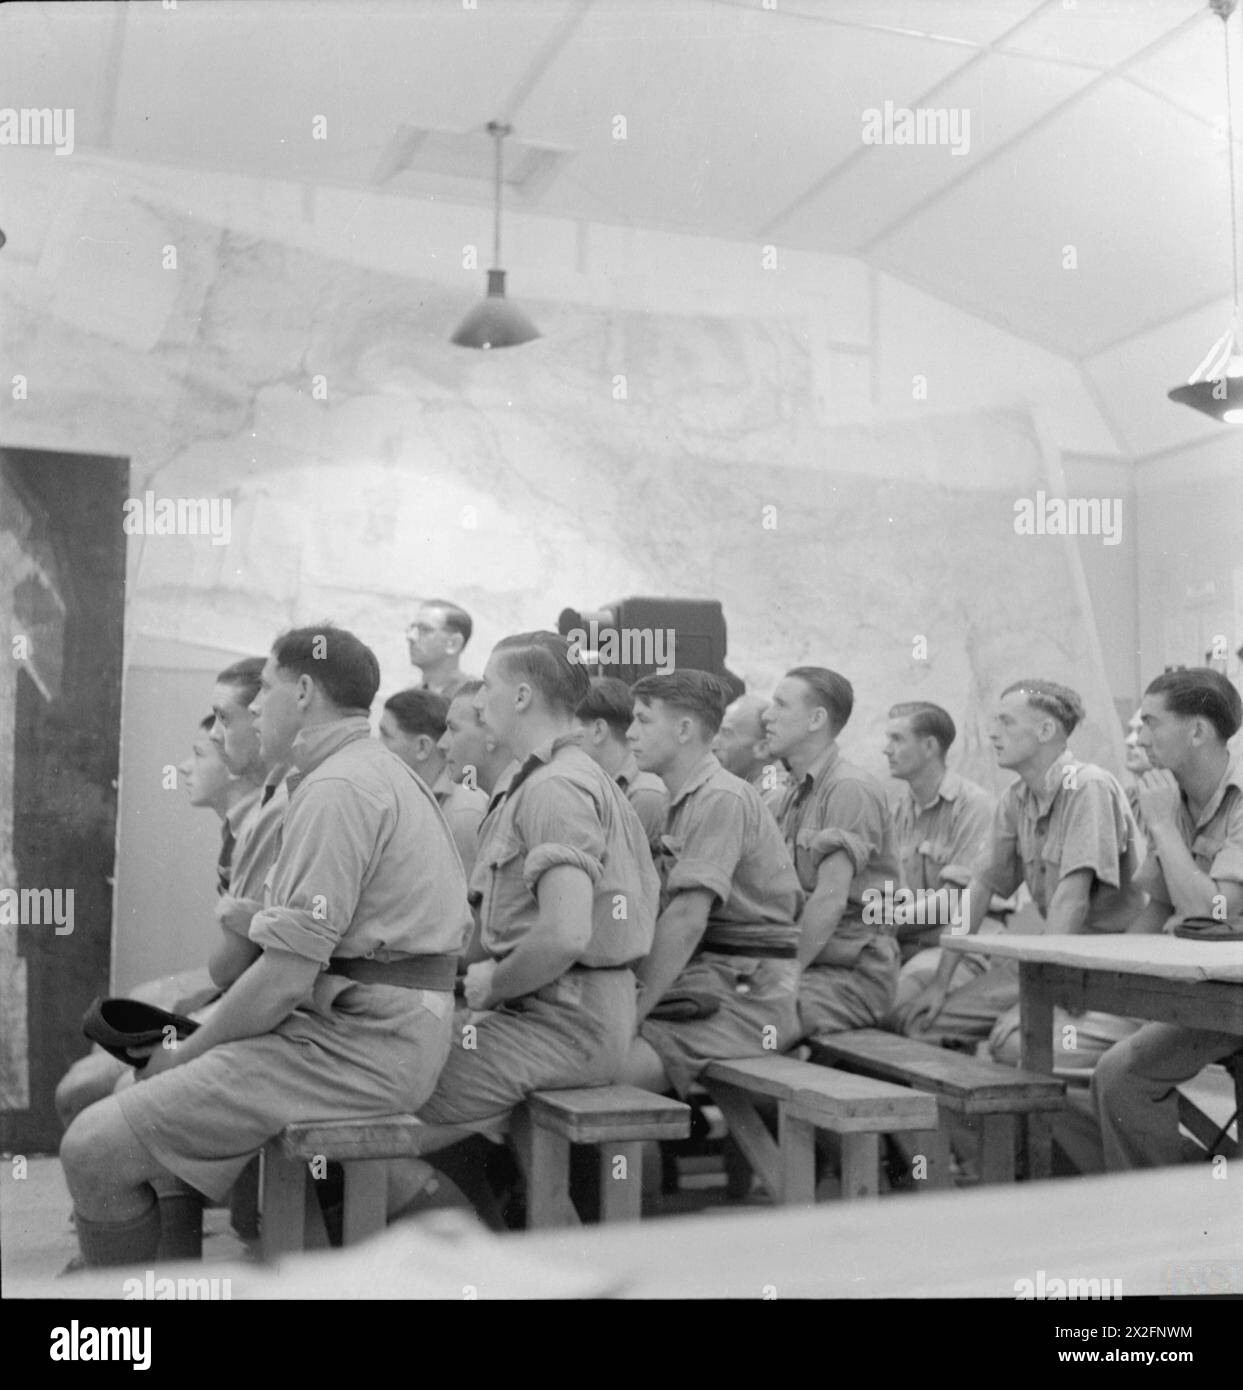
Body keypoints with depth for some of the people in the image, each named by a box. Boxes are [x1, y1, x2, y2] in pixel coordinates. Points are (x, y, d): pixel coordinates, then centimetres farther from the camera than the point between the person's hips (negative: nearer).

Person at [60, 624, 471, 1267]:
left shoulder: (337, 789, -14)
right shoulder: (378, 771, 20)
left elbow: (287, 975, -18)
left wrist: (187, 1053, -4)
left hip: (361, 1044, -11)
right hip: (380, 1027, 11)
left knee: (95, 1148, -13)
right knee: (142, 1088, 20)